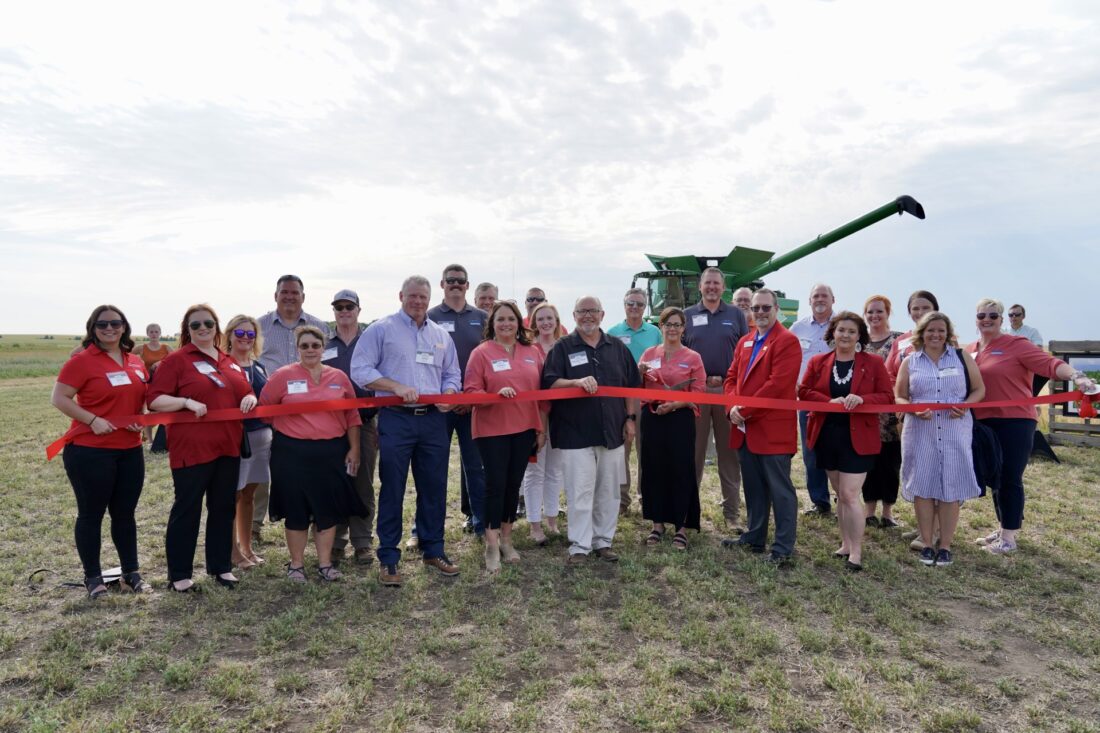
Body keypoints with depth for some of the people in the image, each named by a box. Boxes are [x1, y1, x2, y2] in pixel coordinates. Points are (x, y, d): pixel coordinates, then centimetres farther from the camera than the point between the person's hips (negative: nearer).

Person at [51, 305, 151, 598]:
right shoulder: (82, 361, -9)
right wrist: (93, 420, -20)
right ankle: (93, 577, 20)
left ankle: (131, 572, 25)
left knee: (125, 513, 14)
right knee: (91, 514, 7)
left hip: (130, 451, 6)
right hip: (90, 451, -5)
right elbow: (59, 398, -12)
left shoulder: (135, 362, 8)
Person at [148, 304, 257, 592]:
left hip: (228, 447, 6)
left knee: (224, 508, 13)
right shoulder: (176, 360, -5)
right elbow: (154, 399, -10)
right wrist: (187, 401, -24)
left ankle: (221, 567, 25)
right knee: (187, 509, 3)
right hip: (191, 448, -6)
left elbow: (245, 392, 20)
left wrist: (250, 398, -3)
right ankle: (179, 574, 15)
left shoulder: (230, 362, 13)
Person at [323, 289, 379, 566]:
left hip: (364, 423, -1)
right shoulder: (324, 347, 10)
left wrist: (379, 408, -4)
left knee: (363, 484, 5)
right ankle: (335, 542, 16)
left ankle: (363, 542, 13)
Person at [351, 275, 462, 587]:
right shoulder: (381, 329, 1)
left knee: (434, 487, 10)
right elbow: (360, 370, -6)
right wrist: (396, 387, -16)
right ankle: (388, 559, 12)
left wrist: (447, 394, -3)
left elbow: (452, 374, 19)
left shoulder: (441, 335, 16)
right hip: (396, 419, -4)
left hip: (433, 420, 4)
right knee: (392, 490, 1)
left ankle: (433, 550, 24)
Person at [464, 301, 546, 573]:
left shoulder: (533, 353, 6)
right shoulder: (481, 353, -5)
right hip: (492, 430, -4)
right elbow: (470, 392, -9)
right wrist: (497, 394, -25)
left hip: (524, 429, 4)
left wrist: (541, 429, 9)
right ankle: (492, 546, 7)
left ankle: (506, 539, 26)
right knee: (495, 484, -2)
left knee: (514, 484, 11)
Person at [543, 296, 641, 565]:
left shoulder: (617, 347, 11)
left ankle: (603, 541, 23)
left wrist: (630, 418, 6)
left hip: (612, 431, 4)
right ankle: (579, 546, 9)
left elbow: (632, 385, 14)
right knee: (580, 492, -1)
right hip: (576, 433, -3)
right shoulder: (563, 347, 1)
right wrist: (576, 382, -24)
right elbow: (549, 383, -9)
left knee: (608, 492, 10)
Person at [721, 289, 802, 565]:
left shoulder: (787, 341, -9)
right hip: (746, 429, 7)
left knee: (779, 489, 2)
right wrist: (732, 406, -5)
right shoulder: (744, 342, 16)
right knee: (753, 488, 17)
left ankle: (783, 547, 11)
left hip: (773, 429, -7)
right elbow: (731, 377, 14)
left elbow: (777, 385, -18)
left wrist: (744, 410, -16)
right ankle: (754, 537, 30)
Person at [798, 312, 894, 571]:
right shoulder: (818, 362, 5)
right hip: (826, 436, 4)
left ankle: (856, 553, 3)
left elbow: (887, 397, -4)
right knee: (840, 495, 15)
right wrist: (829, 401, -18)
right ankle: (846, 544, 28)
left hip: (857, 438, -3)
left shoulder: (874, 363, -1)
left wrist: (862, 399, -22)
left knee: (850, 495, -7)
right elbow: (803, 392, -1)